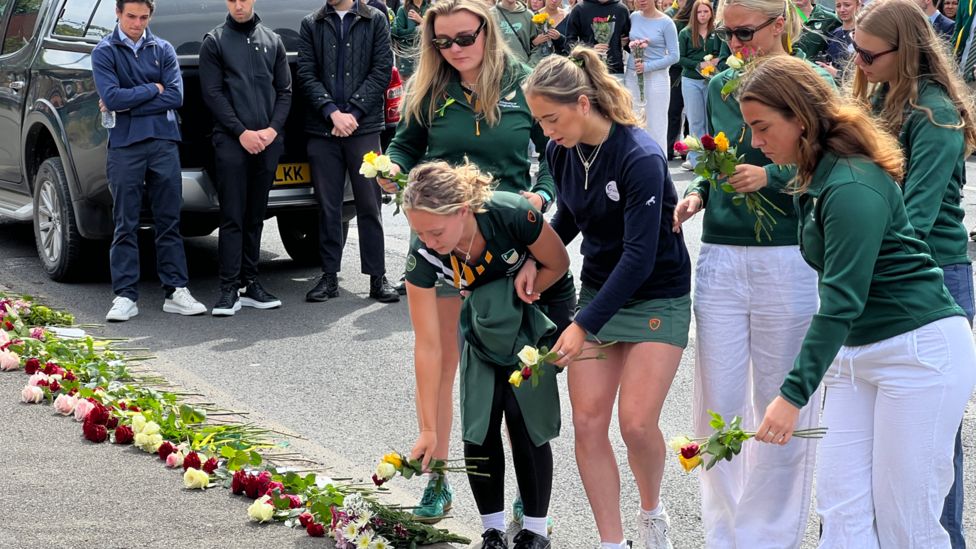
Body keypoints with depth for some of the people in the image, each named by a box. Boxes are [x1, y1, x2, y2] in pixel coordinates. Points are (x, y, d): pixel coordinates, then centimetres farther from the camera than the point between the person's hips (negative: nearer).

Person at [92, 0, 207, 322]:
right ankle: (125, 297, 2)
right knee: (126, 225, 0)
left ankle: (176, 291, 8)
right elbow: (111, 97, -12)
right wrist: (152, 90, -4)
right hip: (125, 147, -2)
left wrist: (127, 104, -7)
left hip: (164, 142, 2)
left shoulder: (163, 50, 9)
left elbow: (175, 96, -3)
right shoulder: (105, 52, 2)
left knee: (169, 222, 4)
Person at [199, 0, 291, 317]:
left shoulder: (272, 41, 14)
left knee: (256, 216, 8)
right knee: (232, 217, -6)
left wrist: (273, 129, -5)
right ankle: (229, 289, -7)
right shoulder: (215, 42, 4)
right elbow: (212, 93, -3)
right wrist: (242, 132, -11)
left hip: (269, 141, 4)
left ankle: (250, 283, 13)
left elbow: (285, 90, 11)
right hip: (231, 142, -3)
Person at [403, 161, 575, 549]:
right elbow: (428, 346, -24)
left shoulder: (513, 215, -37)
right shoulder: (422, 255, -28)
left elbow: (558, 264, -15)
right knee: (479, 423, -8)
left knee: (523, 414, -12)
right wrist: (429, 429, -22)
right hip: (484, 323, 3)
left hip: (542, 304, -3)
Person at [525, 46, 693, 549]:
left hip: (658, 298, -6)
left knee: (637, 422, -13)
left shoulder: (640, 157, -25)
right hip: (599, 290, 6)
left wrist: (585, 325, -27)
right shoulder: (561, 151, -4)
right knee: (588, 423, -3)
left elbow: (639, 256, -26)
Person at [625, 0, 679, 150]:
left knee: (656, 127, -2)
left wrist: (648, 66, -15)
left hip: (657, 77, -4)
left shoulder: (666, 23, -6)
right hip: (632, 76, 4)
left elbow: (674, 56, -8)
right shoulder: (633, 17, 5)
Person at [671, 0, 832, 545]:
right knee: (717, 404, 5)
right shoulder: (720, 86, 11)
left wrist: (772, 177, -17)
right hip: (720, 257, 4)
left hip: (788, 261, -4)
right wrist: (698, 194, 3)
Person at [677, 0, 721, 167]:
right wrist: (699, 65, -14)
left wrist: (716, 62, -17)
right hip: (691, 81, 0)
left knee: (711, 120, 2)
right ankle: (696, 158, 9)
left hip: (712, 80, 0)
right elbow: (680, 58, -3)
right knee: (695, 121, 5)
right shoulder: (686, 33, 0)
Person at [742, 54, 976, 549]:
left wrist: (794, 395, -28)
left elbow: (842, 301, -26)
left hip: (920, 351, -9)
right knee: (841, 508, 3)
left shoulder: (852, 186, -21)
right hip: (855, 354, 9)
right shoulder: (815, 179, 9)